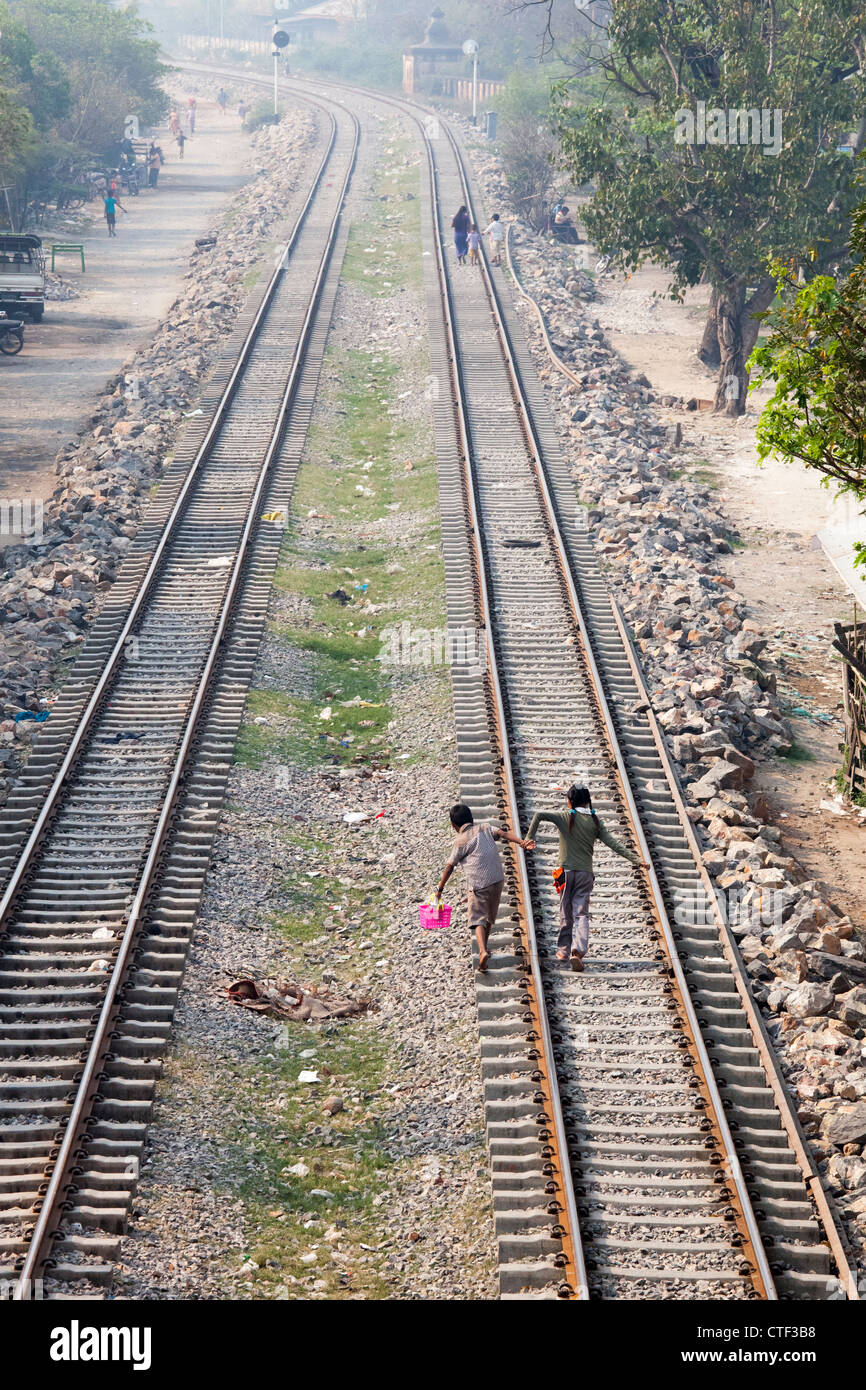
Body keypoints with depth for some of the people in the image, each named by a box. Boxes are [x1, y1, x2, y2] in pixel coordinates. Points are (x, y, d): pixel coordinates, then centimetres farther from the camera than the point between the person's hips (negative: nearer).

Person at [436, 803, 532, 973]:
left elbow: (449, 867, 1)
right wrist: (521, 842, -17)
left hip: (478, 884, -5)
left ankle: (483, 951, -30)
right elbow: (502, 833, -5)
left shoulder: (461, 841, -1)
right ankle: (484, 946, 36)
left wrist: (440, 889, 8)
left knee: (478, 919, -7)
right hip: (497, 879, 5)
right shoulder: (484, 828, 10)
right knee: (489, 916, 22)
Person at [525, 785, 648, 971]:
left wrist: (530, 837, -8)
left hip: (566, 870, -1)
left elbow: (539, 815, -16)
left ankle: (563, 950, 22)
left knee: (565, 913, 12)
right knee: (581, 914, -1)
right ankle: (578, 951, -21)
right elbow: (615, 845, 0)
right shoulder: (594, 822, 3)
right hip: (585, 872, 1)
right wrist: (636, 860, 2)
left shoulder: (565, 817, -3)